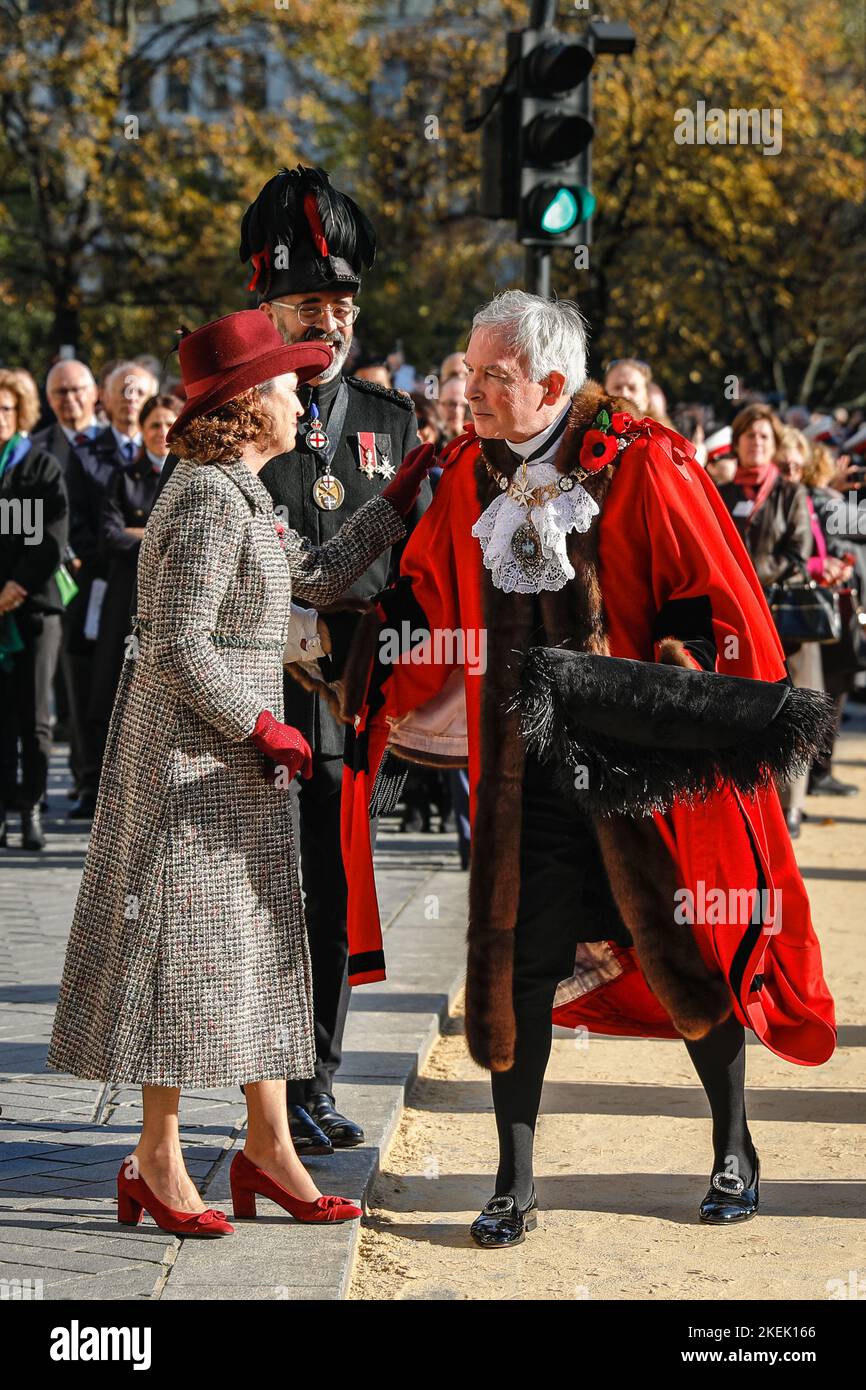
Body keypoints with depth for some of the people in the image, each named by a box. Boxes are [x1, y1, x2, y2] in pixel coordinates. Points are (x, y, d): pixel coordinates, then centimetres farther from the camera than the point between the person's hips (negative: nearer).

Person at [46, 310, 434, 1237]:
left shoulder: (236, 496, 13)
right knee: (189, 942, -3)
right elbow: (180, 649, -22)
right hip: (193, 752, -10)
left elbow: (318, 576, 20)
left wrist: (401, 495, 19)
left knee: (259, 941, 12)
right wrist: (264, 728, -15)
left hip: (234, 754, 10)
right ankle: (157, 1155, 7)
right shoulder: (209, 501, -18)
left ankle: (267, 1143, 19)